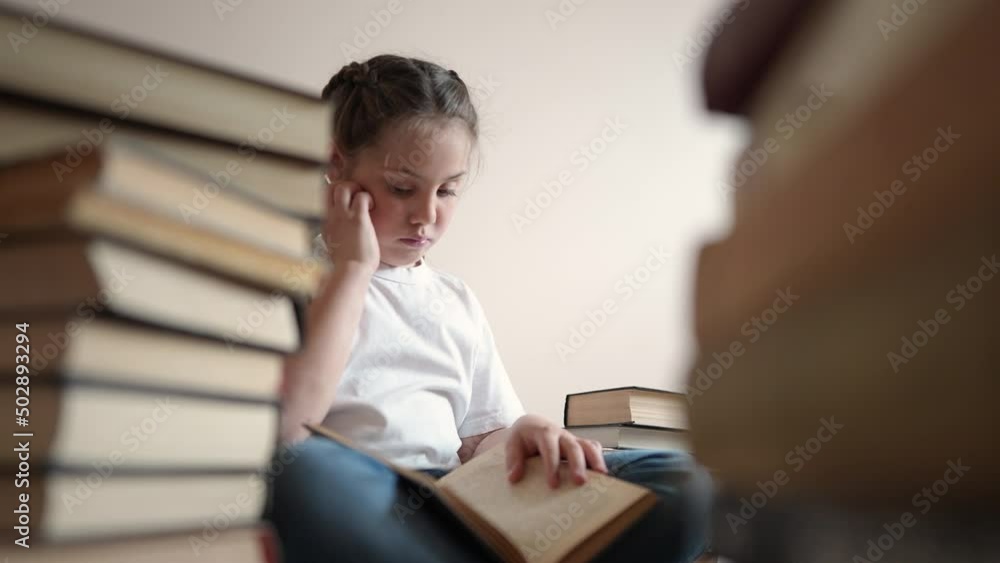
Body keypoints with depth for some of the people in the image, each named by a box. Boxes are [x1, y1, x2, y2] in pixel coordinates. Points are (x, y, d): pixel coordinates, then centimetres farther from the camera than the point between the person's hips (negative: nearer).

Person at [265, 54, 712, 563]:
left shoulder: (458, 302, 22)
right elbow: (286, 425, -12)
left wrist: (521, 434, -7)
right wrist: (354, 267, -6)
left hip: (452, 505, 4)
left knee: (681, 482, -14)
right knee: (306, 471, -43)